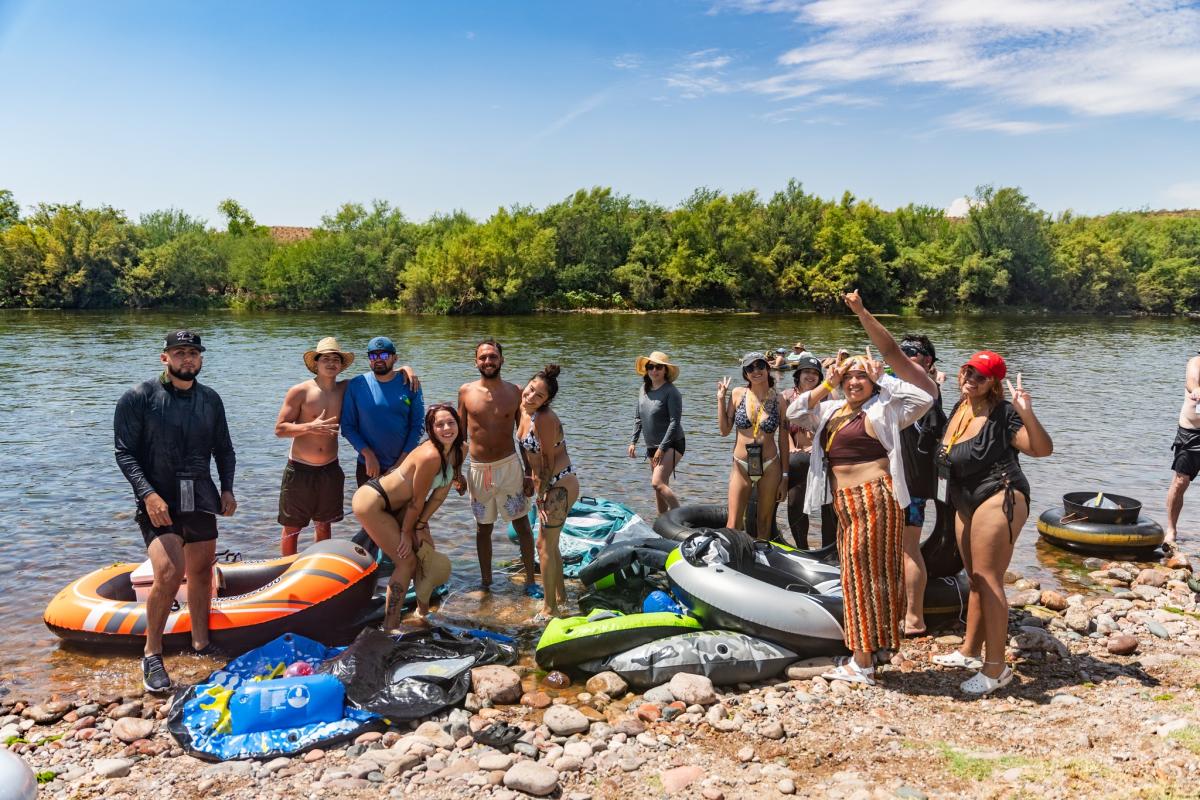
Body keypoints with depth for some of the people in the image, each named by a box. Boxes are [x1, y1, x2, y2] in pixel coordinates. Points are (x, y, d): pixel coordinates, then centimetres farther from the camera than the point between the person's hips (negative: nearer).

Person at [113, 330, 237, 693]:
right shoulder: (139, 397, -6)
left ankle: (201, 643, 28)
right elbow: (125, 452, -9)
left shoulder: (210, 399, 8)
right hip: (159, 500, -5)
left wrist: (227, 488, 5)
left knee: (201, 571, 12)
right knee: (169, 573, -20)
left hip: (201, 499, 5)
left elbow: (224, 449, 16)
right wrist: (147, 493, -20)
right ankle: (152, 654, -2)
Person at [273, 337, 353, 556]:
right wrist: (310, 427, -23)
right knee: (292, 528, 5)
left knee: (324, 525, 15)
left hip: (330, 469, 4)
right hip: (300, 469, -4)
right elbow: (279, 429, -9)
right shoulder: (300, 392, -9)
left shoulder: (345, 389, 1)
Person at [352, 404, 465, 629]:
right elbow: (417, 501, -20)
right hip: (371, 503, -9)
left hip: (397, 505, 9)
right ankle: (390, 627, 2)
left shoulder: (460, 450, -6)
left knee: (426, 551, 13)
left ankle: (423, 611, 31)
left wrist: (420, 526, -5)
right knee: (407, 562, -8)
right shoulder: (430, 456, -31)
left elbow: (441, 491, -2)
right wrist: (406, 532, -9)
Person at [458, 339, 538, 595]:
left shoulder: (515, 392, -2)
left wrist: (529, 473, -1)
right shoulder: (466, 391, -1)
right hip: (478, 469, 1)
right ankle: (486, 582, 26)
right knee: (483, 528, 12)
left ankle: (530, 581, 16)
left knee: (522, 525, 4)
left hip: (509, 466, -1)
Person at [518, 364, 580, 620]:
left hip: (560, 486, -9)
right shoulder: (524, 410, 2)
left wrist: (540, 496, -12)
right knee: (550, 543, 20)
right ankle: (560, 593, 36)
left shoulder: (545, 418, -24)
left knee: (545, 544, -2)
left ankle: (550, 608, 8)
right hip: (550, 485, 9)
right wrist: (533, 480, 17)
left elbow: (548, 461, -19)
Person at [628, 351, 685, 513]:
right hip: (652, 446, 8)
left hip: (672, 445, -7)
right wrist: (633, 441, 9)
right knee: (661, 486, 14)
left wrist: (662, 448, -21)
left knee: (657, 483, -22)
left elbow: (675, 422, -19)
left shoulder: (671, 392, -15)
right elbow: (638, 418, 15)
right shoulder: (644, 389, 7)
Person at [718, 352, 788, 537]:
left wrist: (785, 476, 1)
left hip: (770, 467, 0)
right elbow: (724, 430, 1)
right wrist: (721, 399, -4)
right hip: (741, 466, 0)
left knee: (765, 522, 13)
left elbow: (783, 441, 0)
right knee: (733, 525, 0)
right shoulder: (738, 394, -2)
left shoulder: (779, 400, -4)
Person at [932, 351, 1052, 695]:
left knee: (987, 579, -10)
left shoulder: (1002, 414, -15)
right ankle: (970, 650, 30)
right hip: (967, 502, 9)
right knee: (975, 579, 18)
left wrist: (1027, 414, -38)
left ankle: (996, 667, -4)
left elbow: (1042, 449, -28)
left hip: (999, 497, -9)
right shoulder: (959, 407, 10)